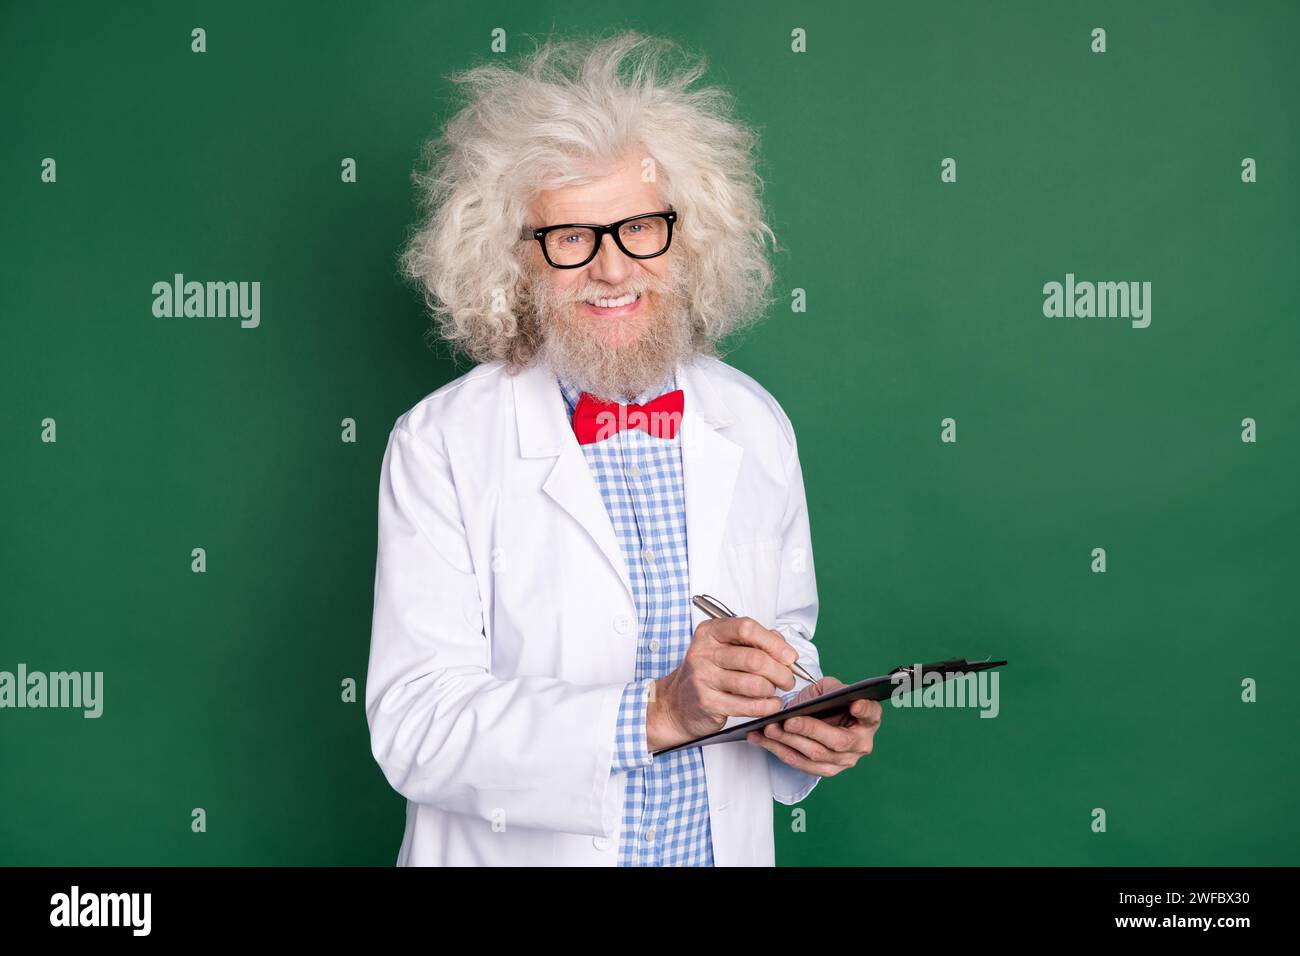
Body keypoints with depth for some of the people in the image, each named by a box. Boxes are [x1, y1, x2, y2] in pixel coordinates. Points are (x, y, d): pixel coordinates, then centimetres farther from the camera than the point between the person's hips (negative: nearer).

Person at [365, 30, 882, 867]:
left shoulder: (756, 426, -2)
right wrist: (655, 712, -30)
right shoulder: (439, 445, -15)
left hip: (724, 843, 4)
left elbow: (788, 634, 9)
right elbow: (414, 726, -21)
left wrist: (804, 712, -12)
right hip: (517, 851, -3)